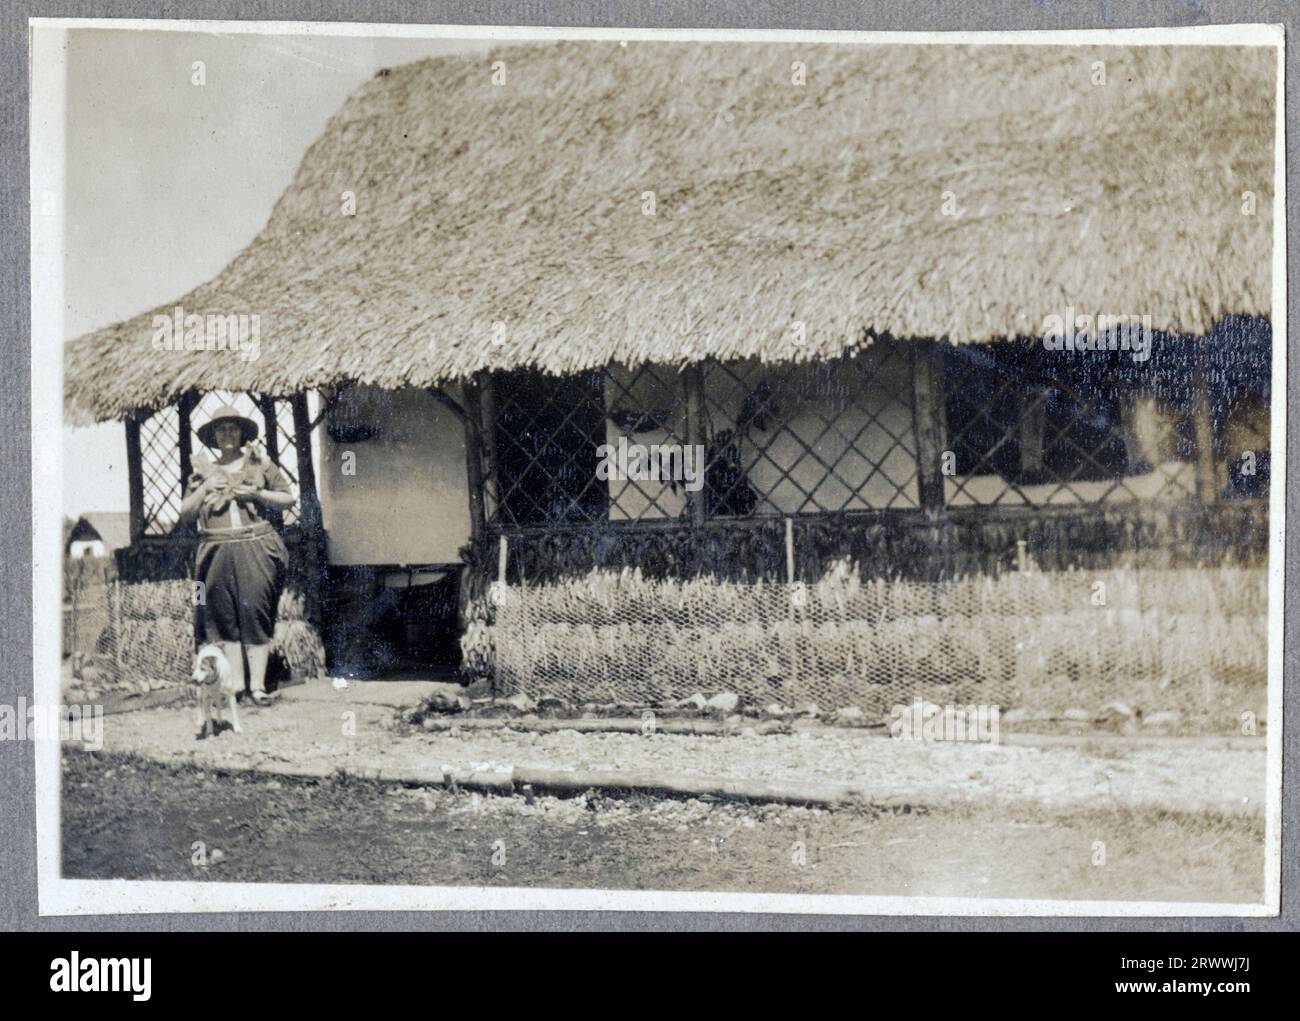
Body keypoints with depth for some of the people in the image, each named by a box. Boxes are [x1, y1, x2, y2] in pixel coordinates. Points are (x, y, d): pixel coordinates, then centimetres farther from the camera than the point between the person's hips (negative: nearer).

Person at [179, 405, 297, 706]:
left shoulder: (260, 464, 10)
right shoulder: (202, 470, 14)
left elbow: (288, 499, 11)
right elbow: (185, 513, 13)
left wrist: (256, 493, -5)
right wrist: (204, 488, -2)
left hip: (256, 548, -2)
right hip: (217, 551, 2)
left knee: (256, 611, -7)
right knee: (224, 616, 2)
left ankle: (258, 684, -2)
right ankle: (235, 684, 9)